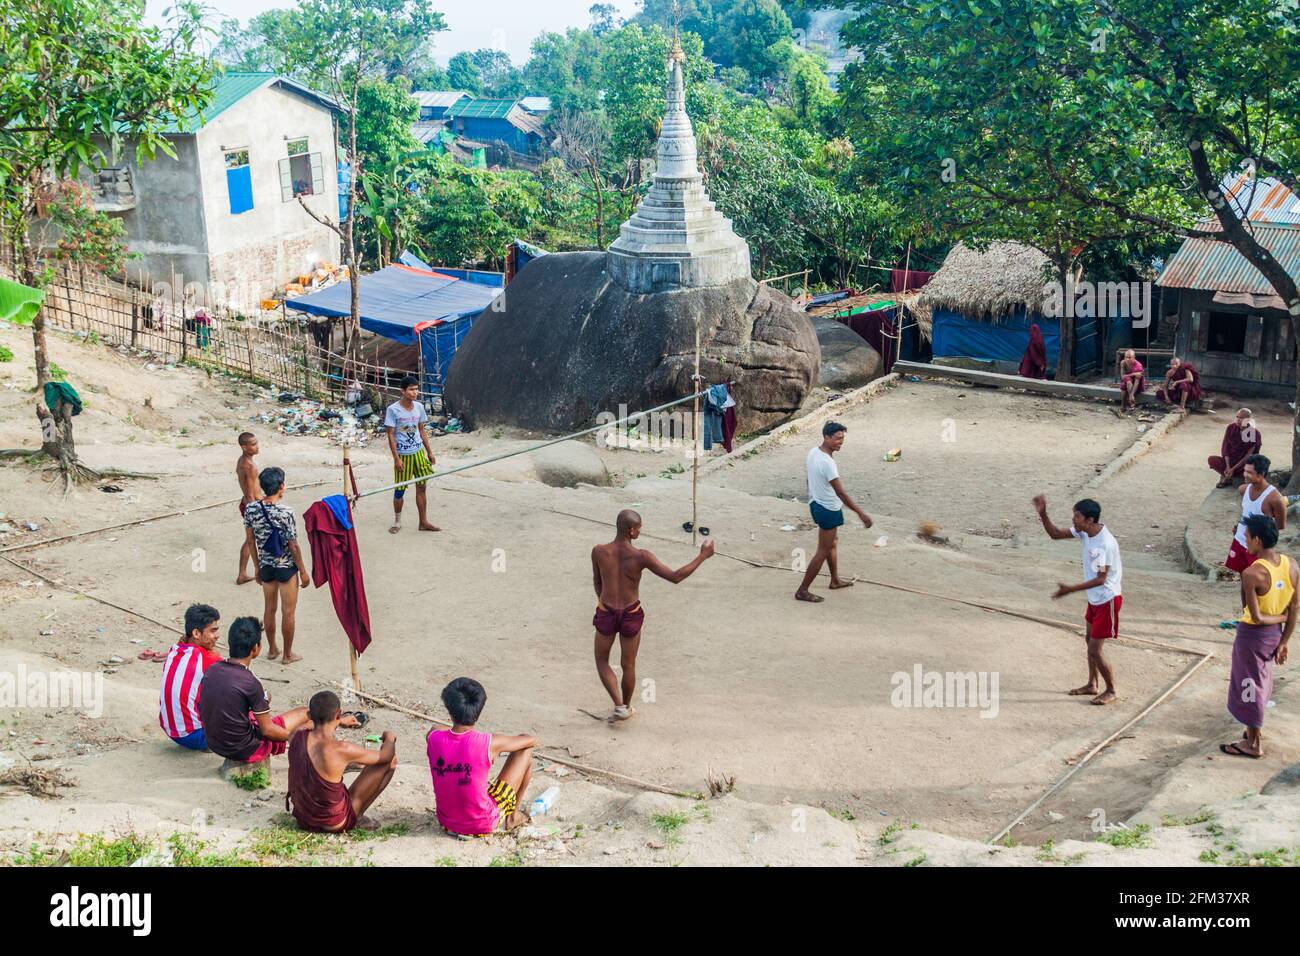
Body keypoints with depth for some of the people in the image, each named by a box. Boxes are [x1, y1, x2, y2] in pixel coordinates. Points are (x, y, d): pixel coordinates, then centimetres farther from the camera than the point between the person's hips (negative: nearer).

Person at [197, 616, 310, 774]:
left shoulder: (211, 671, -6)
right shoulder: (250, 683, -25)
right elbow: (267, 730, -17)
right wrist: (294, 736, 2)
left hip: (214, 743, 7)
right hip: (244, 749, -7)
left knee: (264, 697, 27)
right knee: (304, 713, 5)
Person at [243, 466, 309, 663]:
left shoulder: (251, 509, -7)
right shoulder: (285, 512, -22)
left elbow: (250, 541, 2)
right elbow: (293, 546, -17)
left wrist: (257, 567, 15)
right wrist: (303, 571, -5)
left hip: (265, 566, 5)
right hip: (286, 567, -5)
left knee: (269, 609, 19)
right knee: (288, 611, 8)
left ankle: (272, 649, 32)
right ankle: (287, 654, 19)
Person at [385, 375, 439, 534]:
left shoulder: (419, 407, 2)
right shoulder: (393, 410, -12)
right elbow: (391, 435, -11)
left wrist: (429, 452, 11)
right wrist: (396, 458, -15)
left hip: (418, 452, 4)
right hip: (403, 454, -4)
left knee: (421, 487, 7)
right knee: (400, 490, 4)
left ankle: (424, 521, 15)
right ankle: (397, 521, 22)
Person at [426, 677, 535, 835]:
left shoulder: (433, 738, -15)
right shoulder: (490, 743, -24)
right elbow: (532, 740, -4)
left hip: (446, 822, 4)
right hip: (483, 826, -4)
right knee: (525, 750, 5)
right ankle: (513, 817, 23)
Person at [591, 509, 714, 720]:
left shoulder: (599, 552, -15)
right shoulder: (641, 556, -22)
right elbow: (675, 577, -19)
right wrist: (702, 556, -11)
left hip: (606, 613, 1)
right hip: (631, 615, 0)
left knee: (602, 661, 21)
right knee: (628, 665, 21)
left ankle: (619, 706, 11)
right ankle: (626, 706, 39)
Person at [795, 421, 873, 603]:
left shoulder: (813, 452, -2)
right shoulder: (827, 463, -30)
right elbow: (841, 493, -28)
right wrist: (861, 513, -24)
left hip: (817, 504, 10)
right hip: (828, 510, -10)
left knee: (833, 542, 25)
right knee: (823, 551, 1)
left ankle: (835, 580, 41)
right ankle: (802, 590, 6)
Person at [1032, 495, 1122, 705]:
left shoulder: (1106, 543, -31)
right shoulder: (1084, 532, -5)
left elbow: (1100, 579, -29)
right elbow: (1055, 534, 4)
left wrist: (1070, 589, -30)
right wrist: (1042, 514, -12)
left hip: (1107, 600, -10)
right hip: (1095, 599, 10)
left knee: (1095, 650, -3)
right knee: (1090, 640, 22)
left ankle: (1111, 692, 16)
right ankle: (1092, 685, 38)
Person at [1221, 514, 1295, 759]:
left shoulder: (1252, 574, -27)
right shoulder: (1292, 567, -7)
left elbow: (1256, 617, -25)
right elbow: (1293, 611, 0)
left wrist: (1279, 618, -6)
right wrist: (1283, 642, 7)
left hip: (1252, 635, -7)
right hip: (1274, 634, 7)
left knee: (1250, 685, 9)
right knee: (1261, 681, 26)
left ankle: (1253, 743, 22)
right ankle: (1256, 728, 42)